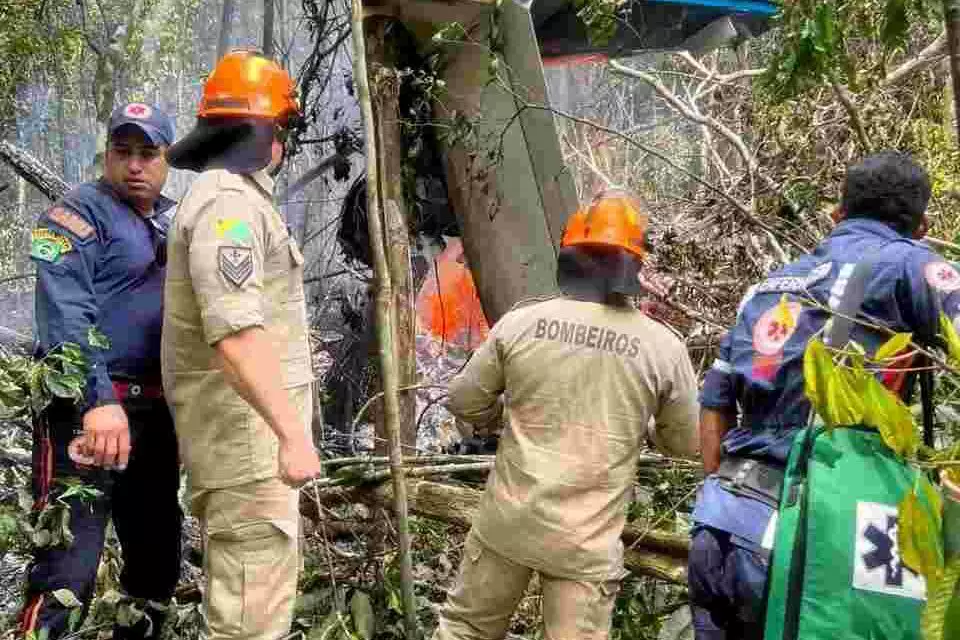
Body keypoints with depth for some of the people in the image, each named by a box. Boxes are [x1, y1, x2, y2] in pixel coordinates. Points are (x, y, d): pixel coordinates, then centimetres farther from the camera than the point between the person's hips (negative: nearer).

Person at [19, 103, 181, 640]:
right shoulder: (79, 213, -6)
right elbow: (64, 315, -19)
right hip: (88, 411, -8)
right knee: (67, 573, -13)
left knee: (158, 560, 17)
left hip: (157, 414, 8)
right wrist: (99, 401, -29)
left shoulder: (177, 223, 16)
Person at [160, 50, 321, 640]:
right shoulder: (228, 202, -17)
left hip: (246, 428, 11)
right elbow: (235, 332, -28)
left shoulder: (226, 198, 17)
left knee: (246, 584, 17)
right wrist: (294, 433, -32)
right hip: (245, 430, -11)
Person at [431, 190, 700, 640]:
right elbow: (688, 442, 5)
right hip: (587, 544, -1)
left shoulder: (520, 323, -6)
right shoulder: (663, 347, -6)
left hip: (507, 522, 1)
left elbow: (463, 400, 5)